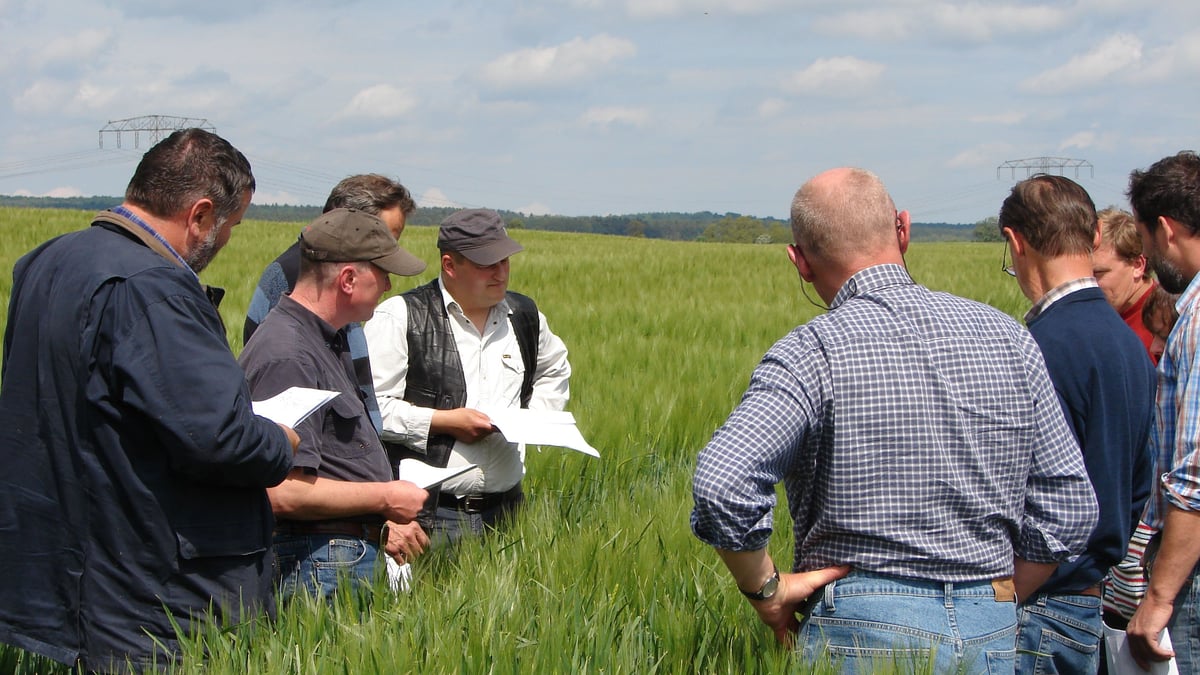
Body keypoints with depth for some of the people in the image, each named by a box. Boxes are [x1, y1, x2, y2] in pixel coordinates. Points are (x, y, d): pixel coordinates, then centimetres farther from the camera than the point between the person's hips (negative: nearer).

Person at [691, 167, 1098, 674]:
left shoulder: (813, 352, -12)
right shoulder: (1006, 335, 3)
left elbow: (722, 484, -27)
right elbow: (1069, 509, 4)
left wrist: (765, 591, -12)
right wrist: (994, 600, 15)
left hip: (864, 631, -4)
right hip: (992, 632, 5)